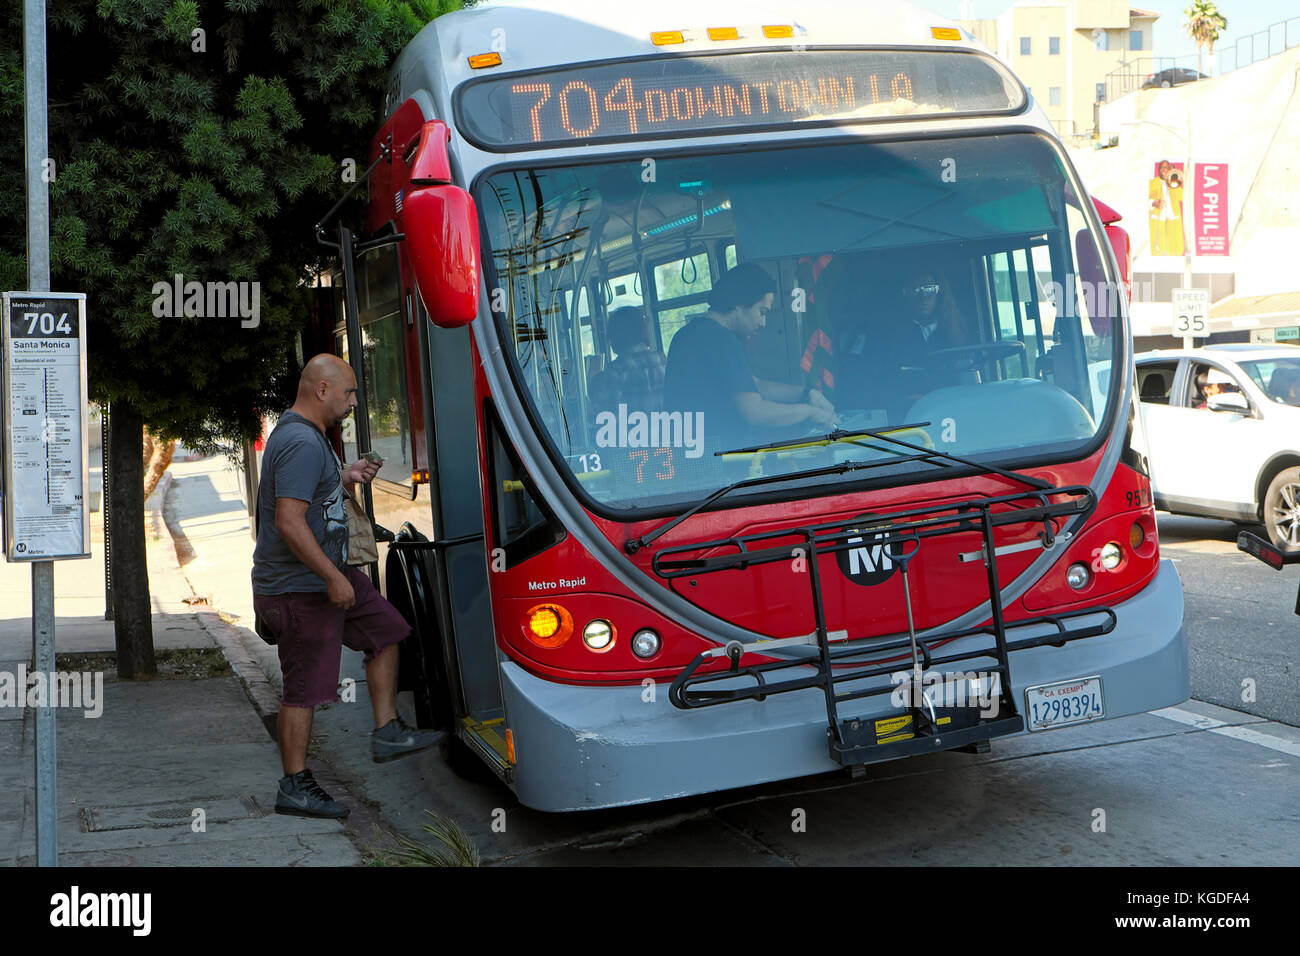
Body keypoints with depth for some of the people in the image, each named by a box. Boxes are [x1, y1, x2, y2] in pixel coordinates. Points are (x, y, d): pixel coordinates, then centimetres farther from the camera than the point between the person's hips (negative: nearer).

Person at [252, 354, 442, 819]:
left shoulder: (300, 434, 11)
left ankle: (387, 732, 20)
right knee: (304, 689, -3)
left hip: (325, 574, 11)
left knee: (384, 630, 15)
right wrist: (333, 577, -25)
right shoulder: (302, 443, -23)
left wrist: (344, 476, 13)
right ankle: (294, 787, 6)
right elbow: (290, 522, -29)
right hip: (300, 587, -11)